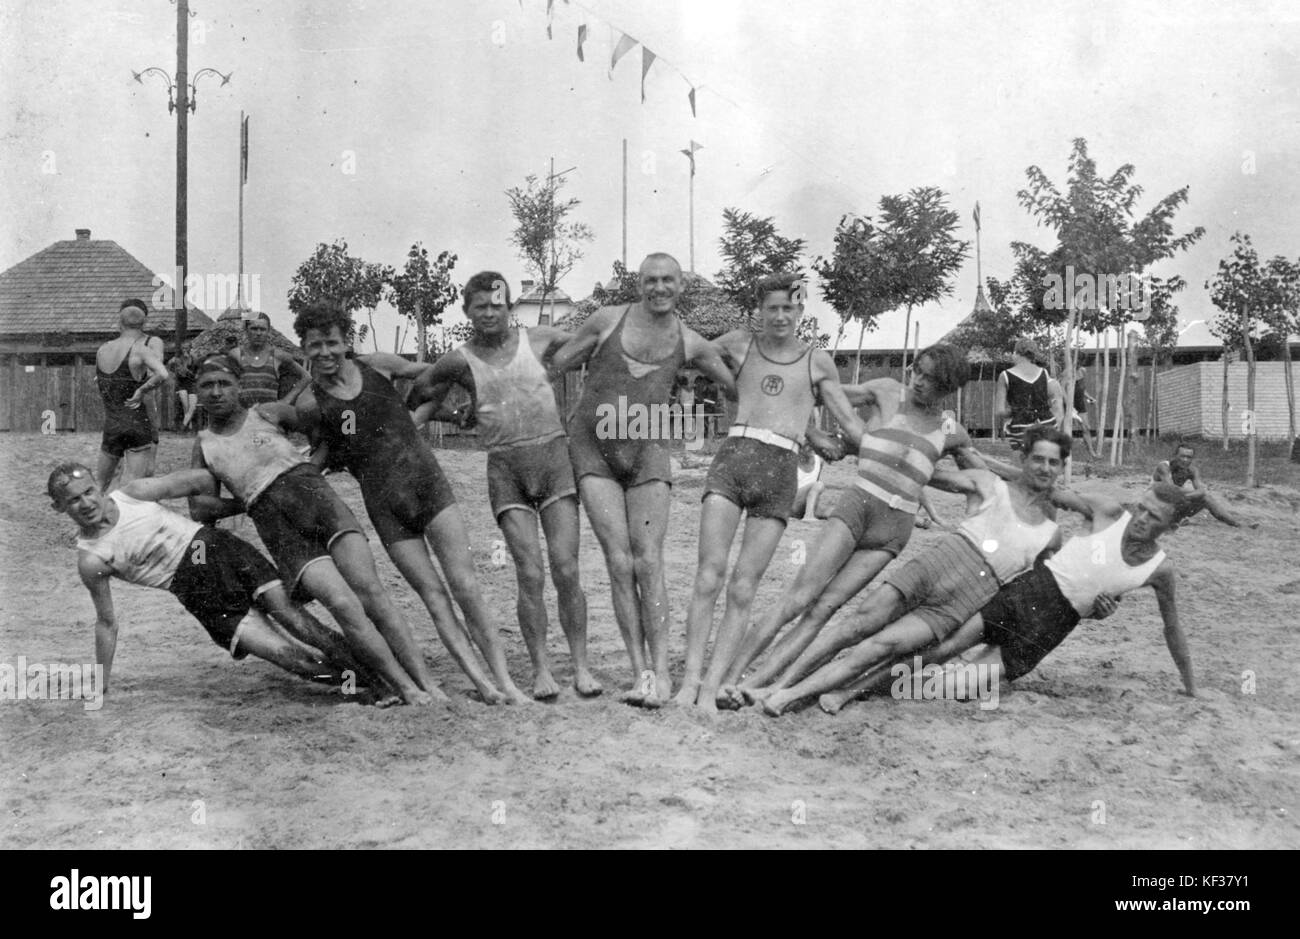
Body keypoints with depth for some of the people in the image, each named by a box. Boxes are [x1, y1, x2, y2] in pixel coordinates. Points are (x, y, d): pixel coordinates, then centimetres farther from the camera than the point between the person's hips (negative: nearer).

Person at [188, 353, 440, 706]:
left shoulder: (267, 414, 16)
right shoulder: (204, 445, 19)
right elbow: (199, 508, 15)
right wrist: (246, 503, 11)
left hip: (315, 496, 0)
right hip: (278, 528, 0)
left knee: (369, 591, -19)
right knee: (343, 605, -23)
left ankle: (427, 682, -22)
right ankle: (406, 689, -22)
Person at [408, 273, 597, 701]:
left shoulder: (538, 339, 7)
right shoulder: (459, 361, 4)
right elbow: (421, 391, 17)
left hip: (553, 454, 0)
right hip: (505, 467, 0)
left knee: (566, 570, -6)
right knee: (530, 574, -8)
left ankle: (581, 665, 3)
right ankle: (541, 669, 3)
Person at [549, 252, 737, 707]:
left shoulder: (690, 343, 8)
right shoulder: (608, 320, 1)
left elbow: (739, 388, 20)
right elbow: (553, 366, 10)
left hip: (648, 453, 1)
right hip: (594, 449, -1)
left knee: (648, 562, -10)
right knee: (619, 561, -10)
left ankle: (660, 672, -9)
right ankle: (642, 672, -8)